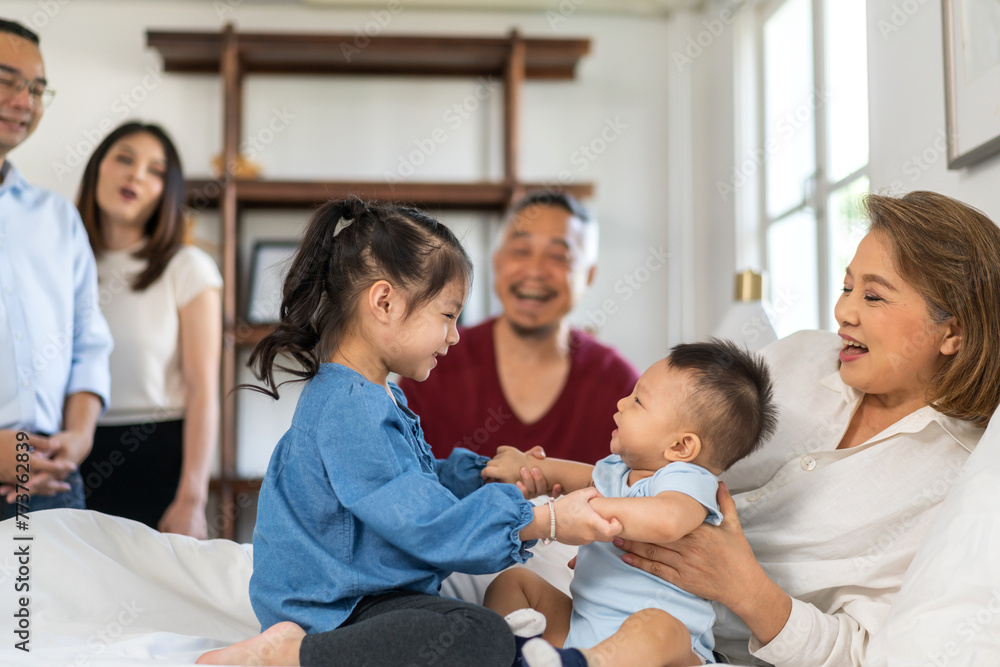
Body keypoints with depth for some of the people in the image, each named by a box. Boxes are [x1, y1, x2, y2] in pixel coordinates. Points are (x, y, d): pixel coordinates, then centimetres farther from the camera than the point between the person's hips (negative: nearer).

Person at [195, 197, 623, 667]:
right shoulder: (350, 413, -23)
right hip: (335, 607, -11)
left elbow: (417, 484, 24)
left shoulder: (376, 395, 12)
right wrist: (546, 522, -23)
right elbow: (429, 523, -25)